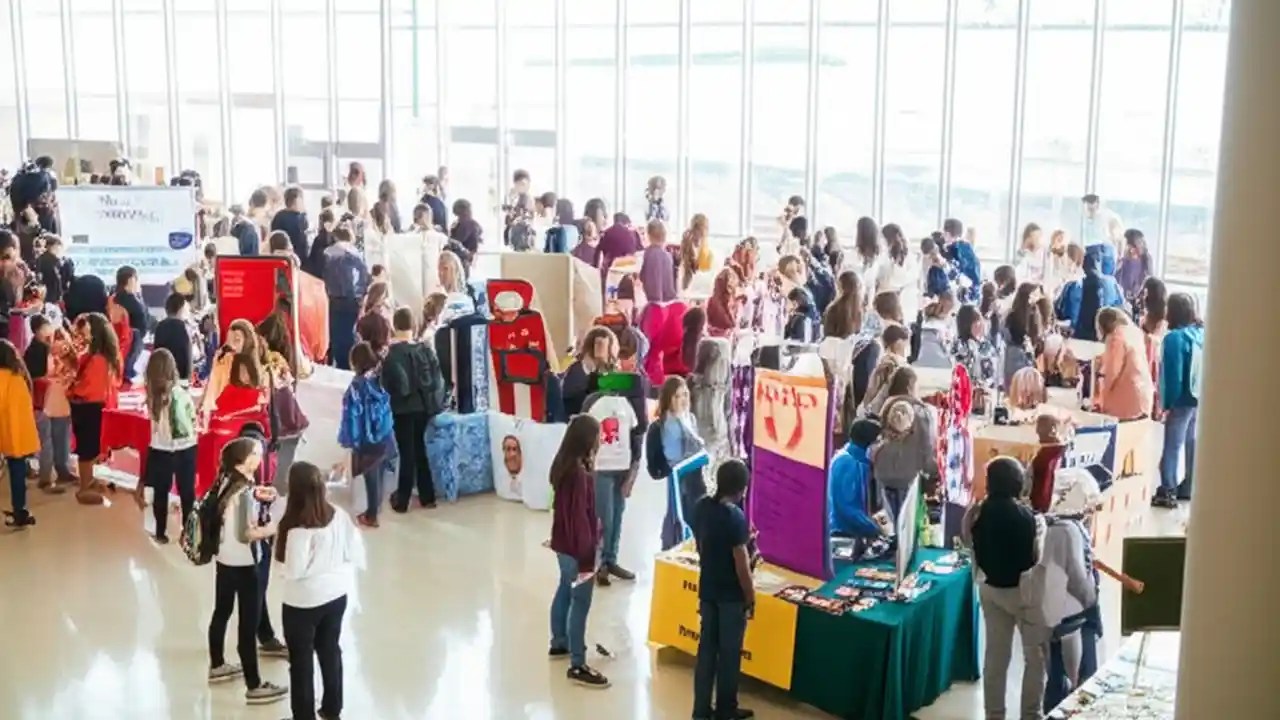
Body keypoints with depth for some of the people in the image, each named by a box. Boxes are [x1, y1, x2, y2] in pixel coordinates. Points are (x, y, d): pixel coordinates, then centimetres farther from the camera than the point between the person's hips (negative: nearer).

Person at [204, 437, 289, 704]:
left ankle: (217, 667, 42)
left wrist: (256, 497, 3)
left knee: (221, 613, 24)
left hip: (224, 559, 9)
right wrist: (273, 528, -13)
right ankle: (254, 687, 7)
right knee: (248, 625, -1)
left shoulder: (227, 480, 0)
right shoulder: (245, 490, -25)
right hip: (243, 564, -9)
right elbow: (245, 534, -26)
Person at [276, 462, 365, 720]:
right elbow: (357, 555, -2)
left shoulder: (299, 529, -27)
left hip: (304, 601, -6)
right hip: (337, 594, 6)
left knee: (301, 659, 11)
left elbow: (294, 571, -20)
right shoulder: (339, 515, -8)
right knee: (330, 649, 22)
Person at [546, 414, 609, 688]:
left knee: (565, 591, 24)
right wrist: (586, 557, -21)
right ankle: (578, 666, 4)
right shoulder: (578, 472, -26)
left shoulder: (565, 465, 3)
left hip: (563, 543, 10)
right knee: (580, 602, -2)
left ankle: (559, 644, 41)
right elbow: (579, 516, -25)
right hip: (575, 547, -10)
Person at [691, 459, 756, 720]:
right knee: (729, 652, 7)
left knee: (706, 648, 12)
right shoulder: (735, 516, -22)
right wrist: (751, 599, -10)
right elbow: (741, 564, -20)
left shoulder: (702, 506, -1)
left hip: (707, 589, 7)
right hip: (731, 595, -7)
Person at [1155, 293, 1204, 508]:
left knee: (1172, 446, -2)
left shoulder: (1175, 337, -16)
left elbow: (1173, 375, -17)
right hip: (1200, 398, 8)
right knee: (1192, 443, 15)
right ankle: (1187, 488, 24)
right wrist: (1187, 398, 12)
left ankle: (1167, 493, 1)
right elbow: (1203, 369, 8)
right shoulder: (1202, 333, 5)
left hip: (1183, 400, -8)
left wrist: (1167, 404, -11)